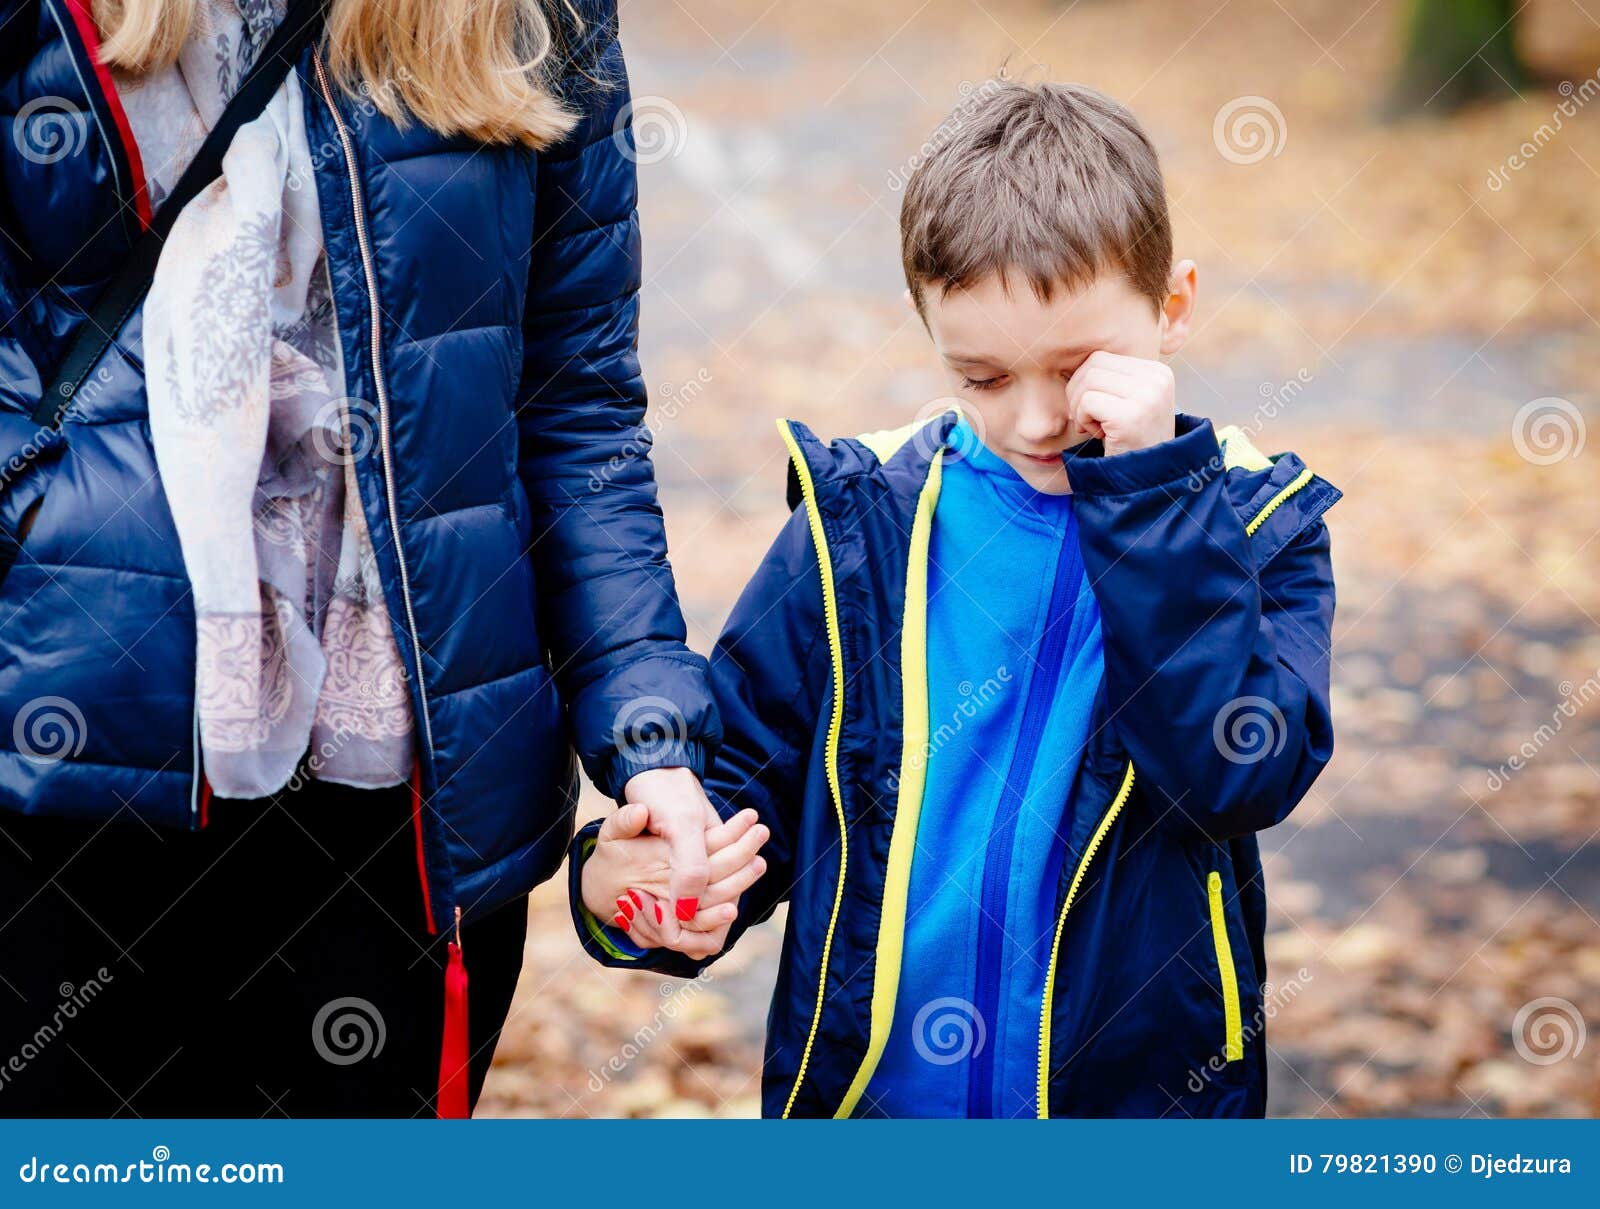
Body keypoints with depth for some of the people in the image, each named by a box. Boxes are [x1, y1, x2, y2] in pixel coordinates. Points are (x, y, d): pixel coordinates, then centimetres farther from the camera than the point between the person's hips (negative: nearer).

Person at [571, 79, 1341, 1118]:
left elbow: (1242, 775, -21)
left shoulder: (1250, 525, -6)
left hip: (1144, 1092, -1)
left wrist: (1150, 487, -23)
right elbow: (749, 766, 3)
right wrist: (634, 882, -17)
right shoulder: (863, 525, -4)